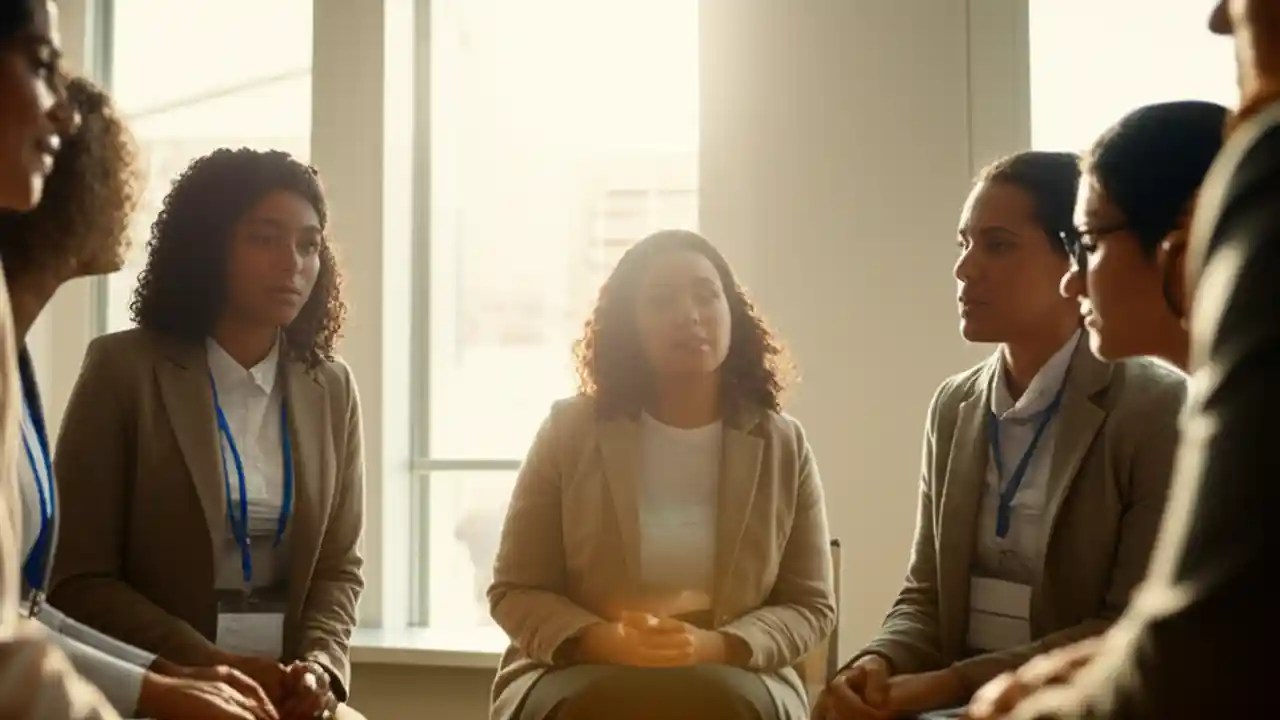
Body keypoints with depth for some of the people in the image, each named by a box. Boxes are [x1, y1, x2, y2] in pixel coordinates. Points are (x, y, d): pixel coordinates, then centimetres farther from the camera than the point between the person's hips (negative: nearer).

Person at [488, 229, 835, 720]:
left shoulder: (783, 446, 4)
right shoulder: (569, 432, 2)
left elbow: (810, 606, 5)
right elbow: (515, 592, 3)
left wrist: (716, 647, -16)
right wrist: (602, 641, -18)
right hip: (580, 680, 0)